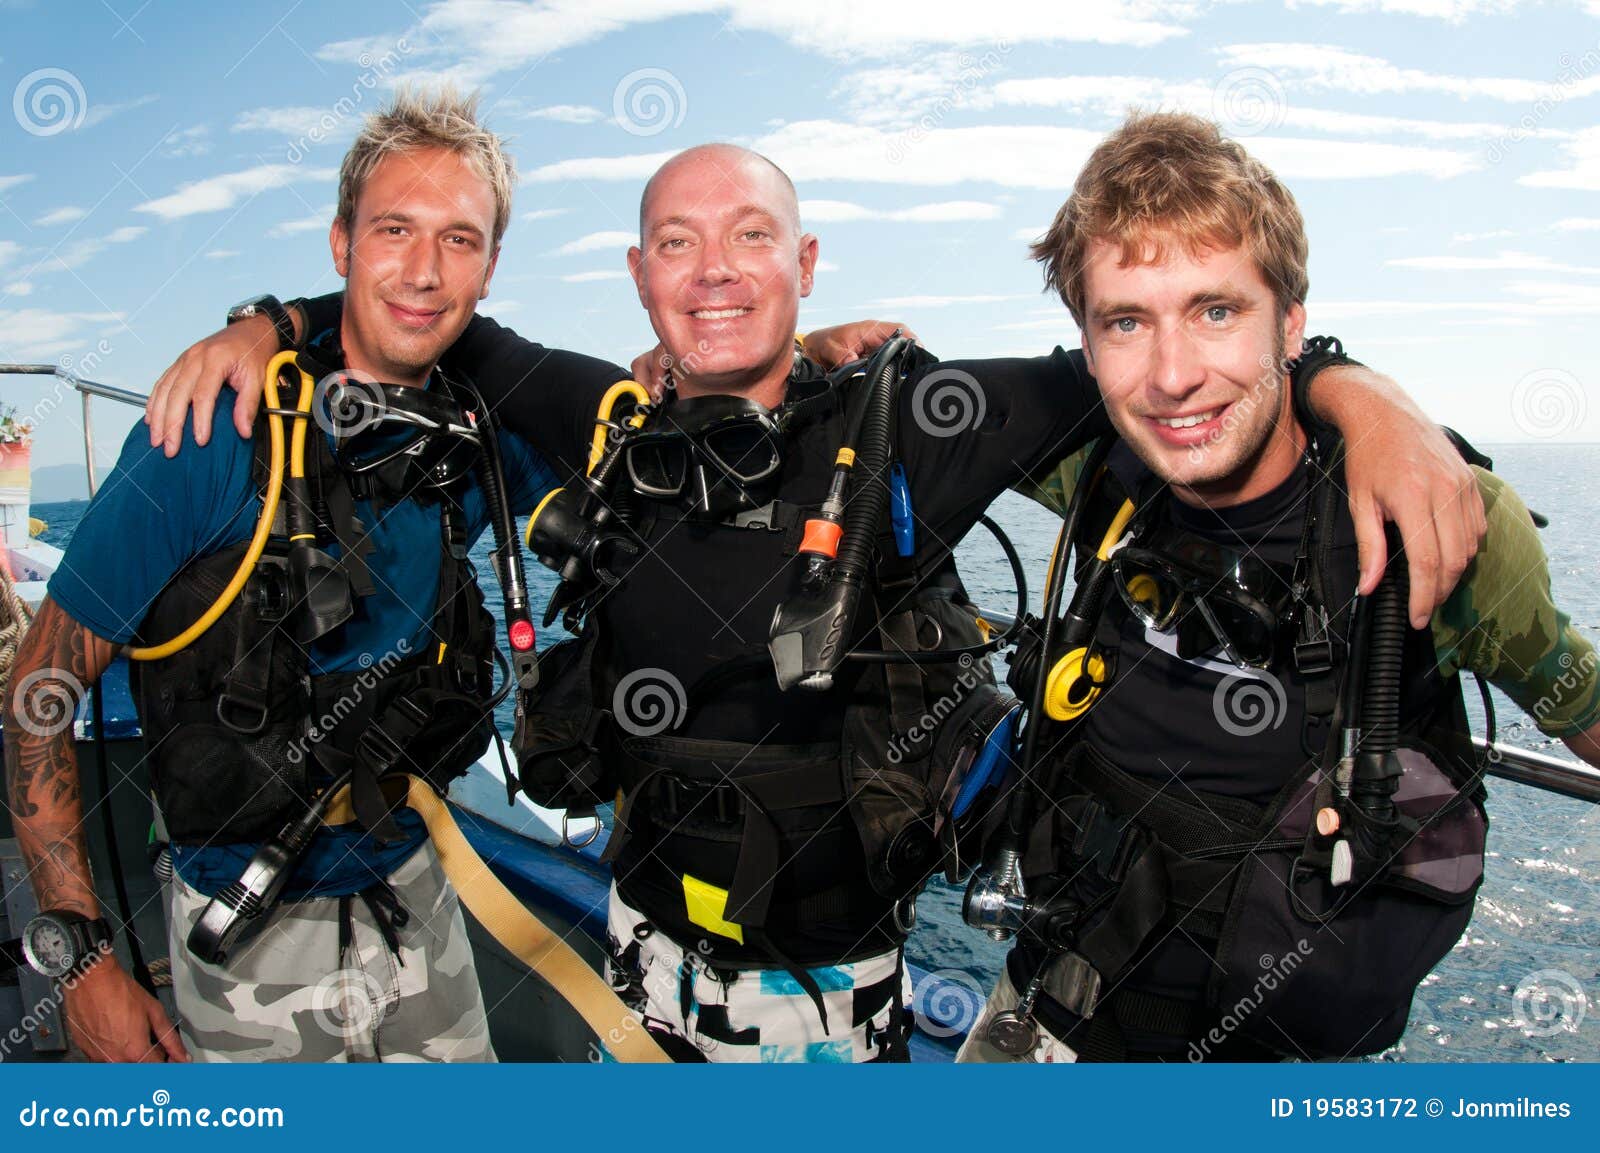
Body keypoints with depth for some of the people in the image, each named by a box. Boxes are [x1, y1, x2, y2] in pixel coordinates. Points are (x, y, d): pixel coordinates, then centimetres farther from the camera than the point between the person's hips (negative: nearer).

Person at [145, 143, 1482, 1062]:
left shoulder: (906, 424, -17)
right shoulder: (604, 428, -6)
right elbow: (435, 322, 8)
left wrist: (1360, 395, -28)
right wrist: (262, 326, -3)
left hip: (834, 970, -3)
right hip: (655, 928, 4)